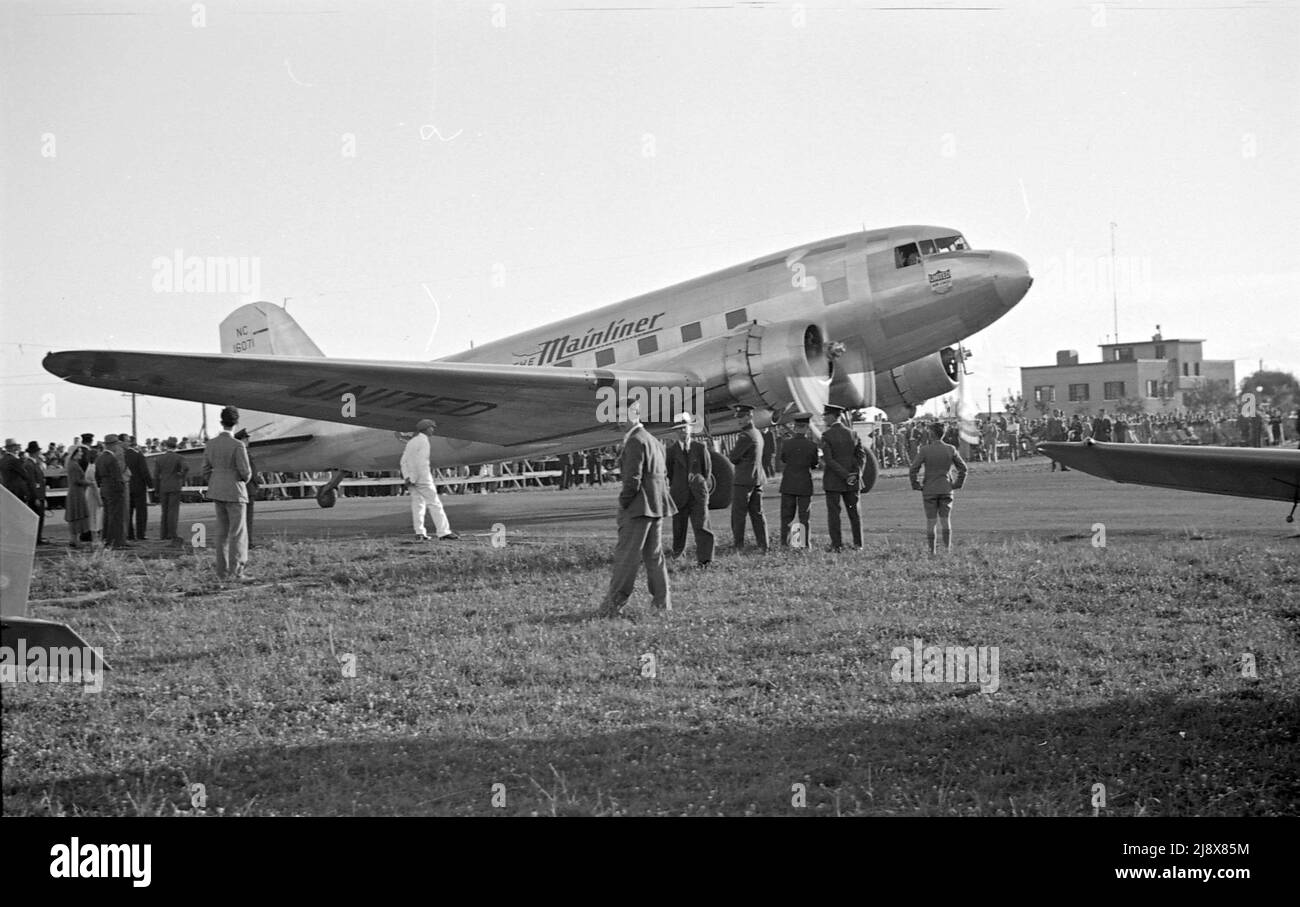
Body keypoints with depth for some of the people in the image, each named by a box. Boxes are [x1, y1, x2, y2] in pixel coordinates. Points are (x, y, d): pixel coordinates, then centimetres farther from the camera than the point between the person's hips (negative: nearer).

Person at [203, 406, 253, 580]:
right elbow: (246, 472, -16)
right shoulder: (237, 446, -17)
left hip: (217, 492, 6)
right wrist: (244, 477, 7)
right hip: (234, 492, -6)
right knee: (238, 533, -2)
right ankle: (236, 572, -7)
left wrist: (213, 488, 18)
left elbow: (206, 471, 7)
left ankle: (222, 573, 9)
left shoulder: (211, 444, 3)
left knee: (222, 532, 11)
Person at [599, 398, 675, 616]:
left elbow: (633, 478, -18)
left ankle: (615, 602, -5)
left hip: (638, 508, -9)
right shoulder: (653, 440, 17)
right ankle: (662, 601, 12)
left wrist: (623, 503, -10)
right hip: (656, 507, 9)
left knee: (626, 555, -6)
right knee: (654, 556, 12)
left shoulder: (635, 442, -13)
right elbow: (663, 474, 20)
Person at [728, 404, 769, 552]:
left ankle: (738, 545, -1)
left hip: (744, 479, -9)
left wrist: (732, 453, 8)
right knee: (757, 512, 9)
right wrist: (736, 456, 6)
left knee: (738, 513, -2)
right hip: (758, 479, 9)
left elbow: (733, 458, -12)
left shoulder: (745, 436, -16)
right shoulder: (757, 434, 13)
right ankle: (763, 544, 8)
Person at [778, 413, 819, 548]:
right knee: (804, 517, 6)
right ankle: (805, 545, 5)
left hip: (788, 485, 1)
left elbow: (783, 462, 7)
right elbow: (814, 465, 3)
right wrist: (819, 455, 21)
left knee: (786, 517, 6)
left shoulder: (786, 443, -6)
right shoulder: (812, 445, -9)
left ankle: (785, 544, 4)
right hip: (805, 485, -1)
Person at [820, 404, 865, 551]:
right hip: (852, 483, 4)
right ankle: (858, 543, 12)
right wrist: (856, 474, -9)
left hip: (832, 481, -4)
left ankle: (837, 544, -3)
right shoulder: (853, 434, 5)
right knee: (854, 512, 11)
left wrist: (846, 475, -15)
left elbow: (828, 460, -15)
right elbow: (861, 455, -2)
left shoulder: (826, 435, -9)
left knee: (833, 513, 1)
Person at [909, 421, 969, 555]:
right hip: (946, 490, 2)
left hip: (929, 490, -2)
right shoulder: (951, 450, -2)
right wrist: (957, 484, 9)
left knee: (930, 522, 5)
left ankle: (932, 551, 5)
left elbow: (913, 470, -12)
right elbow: (962, 468, 2)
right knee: (946, 521, 10)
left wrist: (916, 486, -1)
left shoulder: (924, 450, -9)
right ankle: (947, 548, 1)